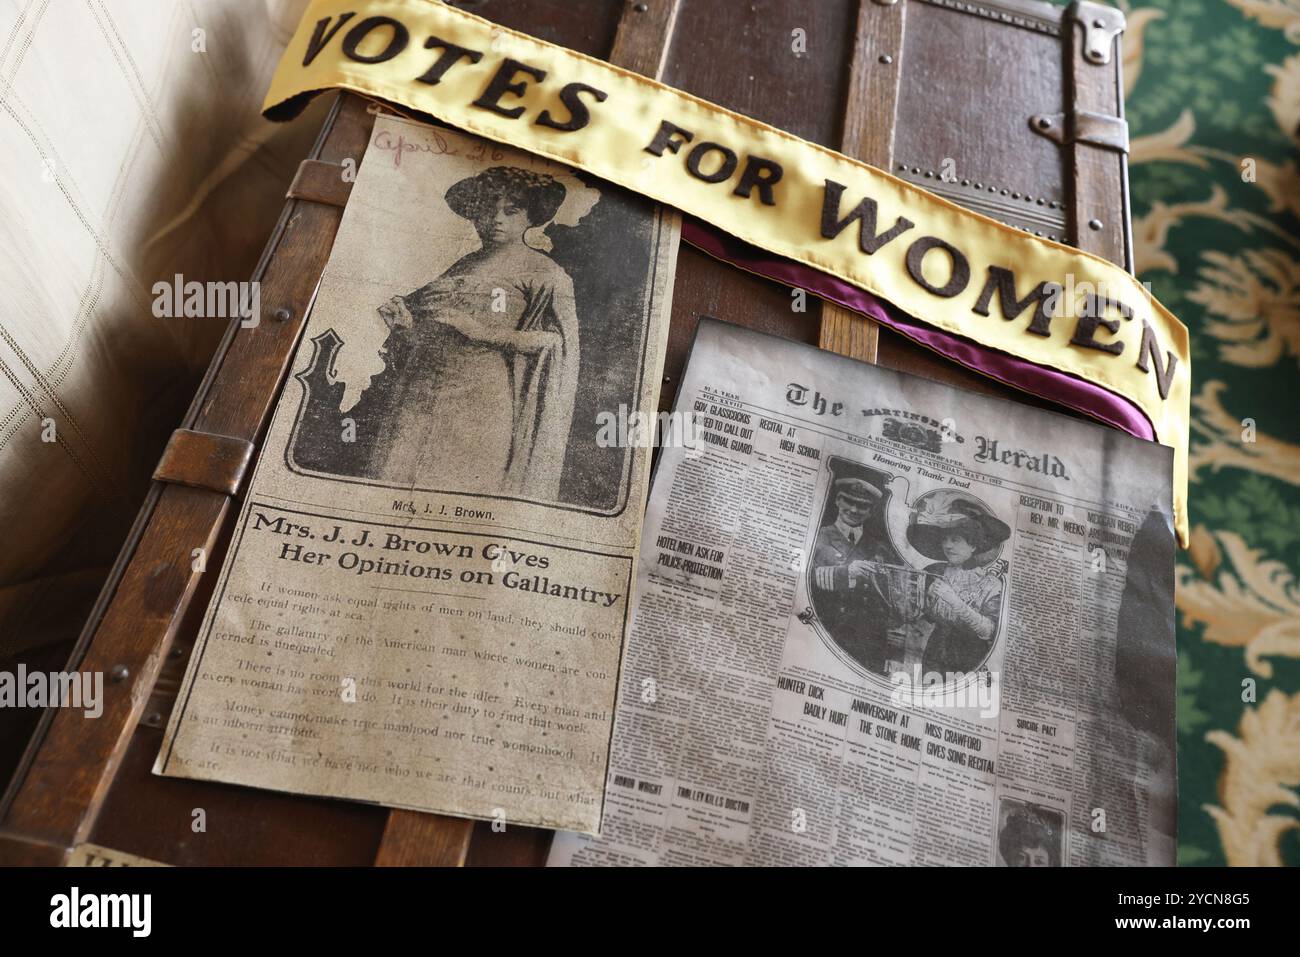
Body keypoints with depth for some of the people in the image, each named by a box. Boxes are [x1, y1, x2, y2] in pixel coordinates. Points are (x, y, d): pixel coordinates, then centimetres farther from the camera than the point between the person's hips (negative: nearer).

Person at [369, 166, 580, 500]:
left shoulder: (544, 273, 2)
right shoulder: (461, 265, 19)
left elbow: (557, 338, -13)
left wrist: (480, 331, -16)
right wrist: (402, 319, 1)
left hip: (480, 400, -5)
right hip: (420, 396, 6)